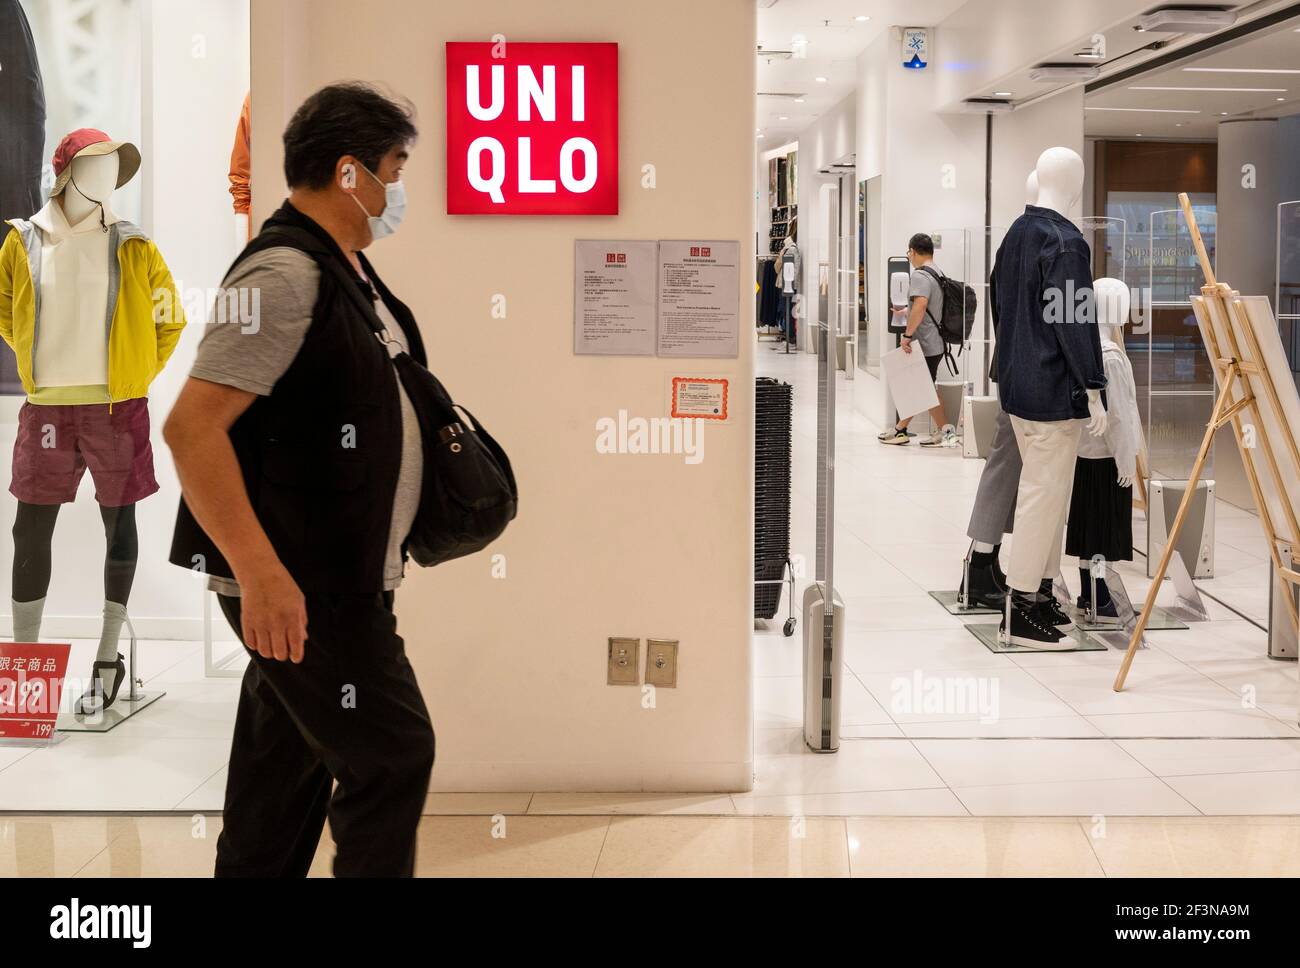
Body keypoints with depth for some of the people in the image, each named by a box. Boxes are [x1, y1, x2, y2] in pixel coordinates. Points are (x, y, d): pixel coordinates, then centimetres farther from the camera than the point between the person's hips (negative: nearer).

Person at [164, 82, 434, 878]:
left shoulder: (346, 268, 11)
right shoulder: (286, 273, -19)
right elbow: (192, 426, -26)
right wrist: (261, 573, -30)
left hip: (334, 576, 10)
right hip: (298, 587, -10)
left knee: (289, 767, 16)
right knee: (392, 752, -3)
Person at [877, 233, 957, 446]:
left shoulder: (920, 275, -16)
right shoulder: (938, 274, 15)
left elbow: (920, 304, -30)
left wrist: (908, 335, -27)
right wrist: (906, 312, 36)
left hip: (925, 344, -10)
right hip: (934, 342, 10)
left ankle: (946, 431, 2)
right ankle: (900, 429, 20)